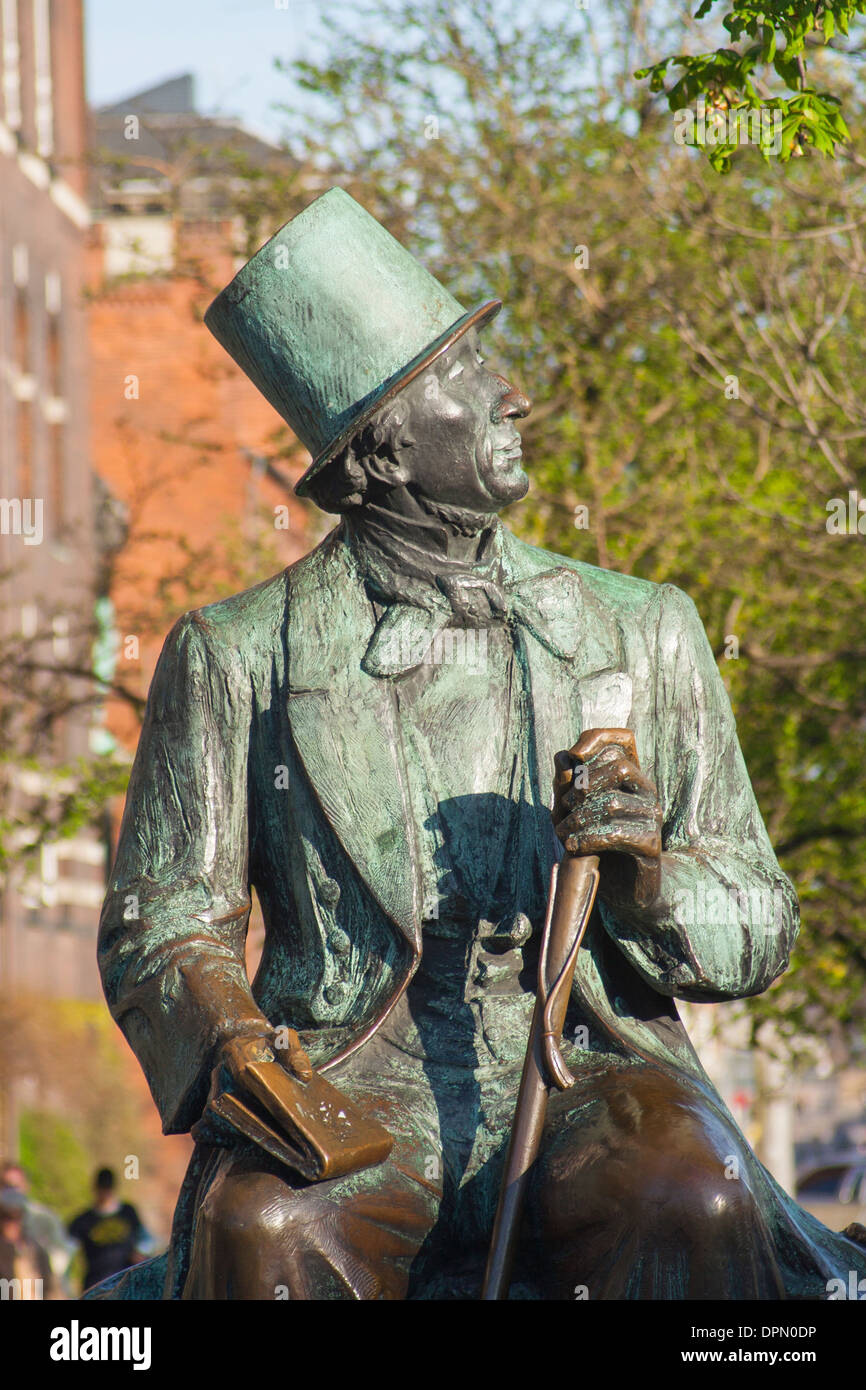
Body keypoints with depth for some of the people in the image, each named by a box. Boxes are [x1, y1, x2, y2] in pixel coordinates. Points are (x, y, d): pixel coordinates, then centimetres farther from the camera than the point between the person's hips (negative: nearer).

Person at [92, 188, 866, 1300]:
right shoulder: (237, 657, 8)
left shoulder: (642, 635, 14)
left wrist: (647, 877, -8)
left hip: (588, 1070, 1)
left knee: (696, 1207, -33)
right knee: (261, 1228, -36)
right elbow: (161, 927, 8)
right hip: (351, 1088, -1)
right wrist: (226, 1037, -15)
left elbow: (757, 929, 15)